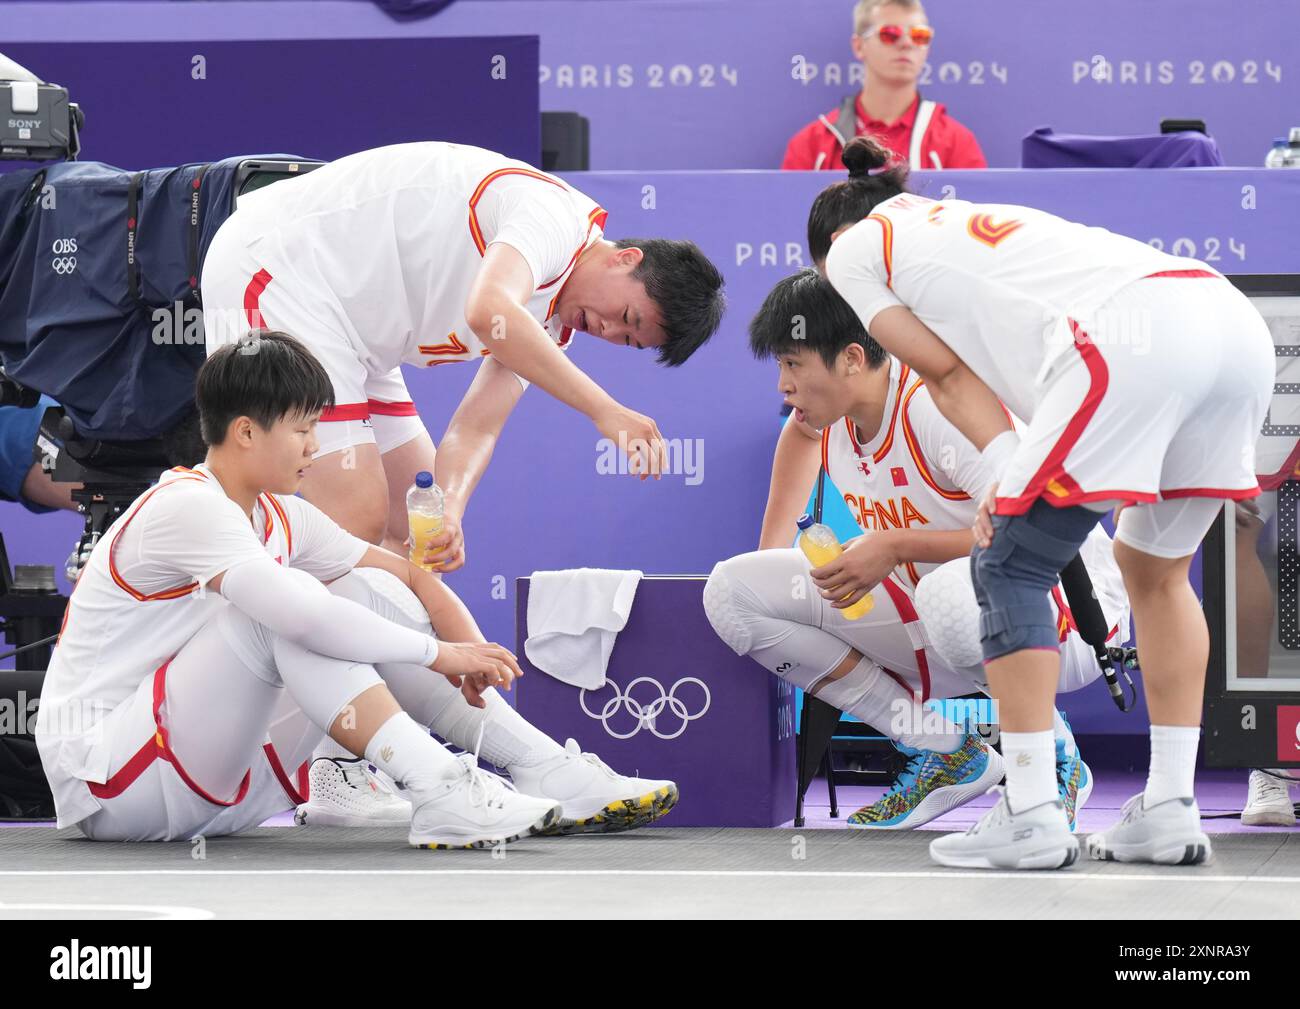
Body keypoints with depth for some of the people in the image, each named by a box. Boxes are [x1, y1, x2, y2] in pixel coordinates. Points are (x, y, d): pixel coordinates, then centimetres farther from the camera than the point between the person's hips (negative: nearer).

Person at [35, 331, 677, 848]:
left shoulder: (281, 518, 10)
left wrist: (468, 647, -7)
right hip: (102, 783, -9)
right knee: (281, 609, -27)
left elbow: (407, 574, 13)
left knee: (370, 594, 1)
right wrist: (435, 653, -24)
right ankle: (440, 796, -33)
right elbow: (297, 612, -33)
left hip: (215, 795, 9)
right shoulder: (186, 506, -19)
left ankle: (550, 772, -7)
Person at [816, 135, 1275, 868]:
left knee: (1009, 564, 5)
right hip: (1236, 321, 8)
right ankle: (1172, 810, 21)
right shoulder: (963, 223, 39)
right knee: (1156, 569, 24)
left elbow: (948, 373, 12)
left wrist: (1008, 472, 8)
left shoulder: (855, 247, 21)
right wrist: (1018, 486, 15)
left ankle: (1030, 818, 2)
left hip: (1132, 339, -8)